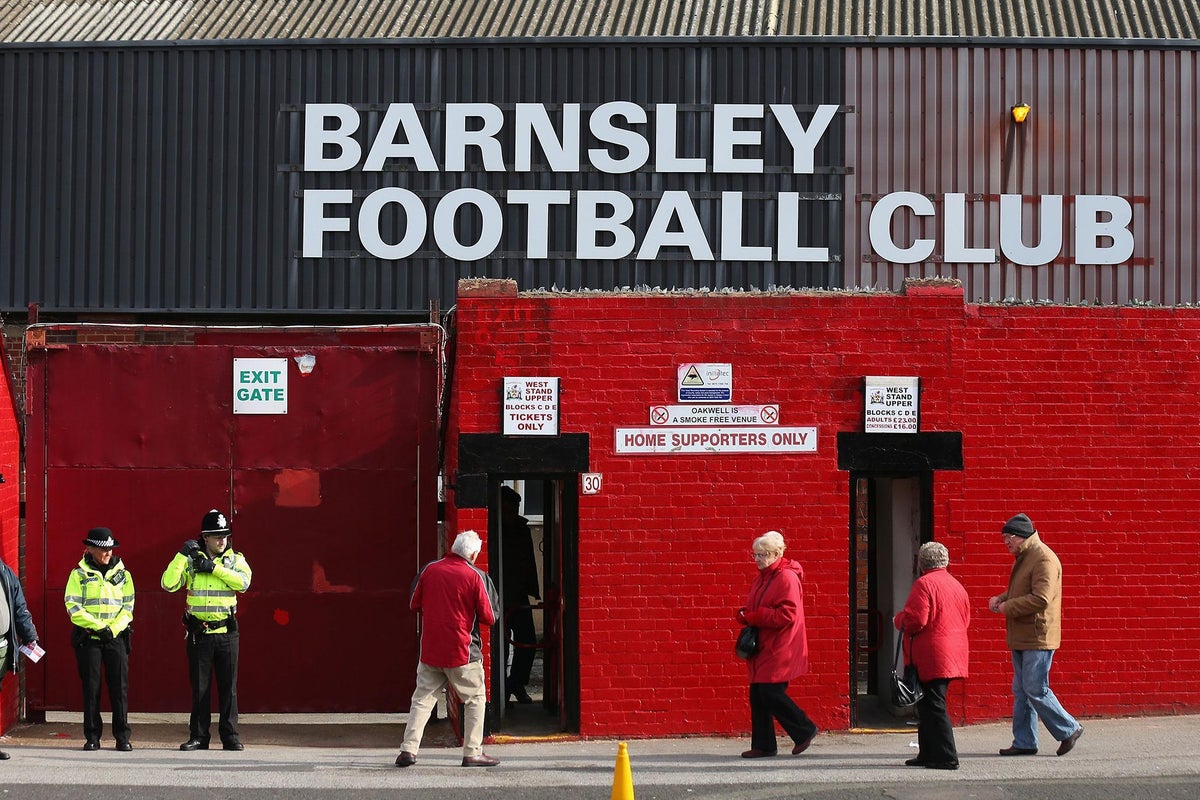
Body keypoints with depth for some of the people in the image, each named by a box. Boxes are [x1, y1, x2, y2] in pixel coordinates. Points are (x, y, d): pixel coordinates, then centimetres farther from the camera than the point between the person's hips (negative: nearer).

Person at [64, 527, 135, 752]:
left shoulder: (122, 574, 10)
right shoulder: (79, 574, 3)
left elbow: (128, 607, 6)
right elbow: (73, 607, -5)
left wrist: (113, 629, -10)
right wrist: (98, 627, -13)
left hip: (116, 637, 2)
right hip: (88, 638, -1)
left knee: (120, 687, -3)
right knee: (91, 688, 0)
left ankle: (122, 737, 1)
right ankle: (92, 737, 6)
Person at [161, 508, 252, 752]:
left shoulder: (235, 559, 6)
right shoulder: (190, 560, 3)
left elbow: (243, 581, -14)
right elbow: (168, 584, -9)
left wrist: (213, 567, -17)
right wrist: (181, 555, -16)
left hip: (226, 632, 0)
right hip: (199, 633, 0)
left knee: (228, 687, 2)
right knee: (199, 687, 4)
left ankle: (230, 735, 8)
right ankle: (198, 736, 11)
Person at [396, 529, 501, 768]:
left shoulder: (429, 570, 0)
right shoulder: (476, 576, -10)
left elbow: (414, 605, 11)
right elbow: (490, 617, -6)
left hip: (430, 650, 3)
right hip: (462, 651, -3)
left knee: (422, 699, 10)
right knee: (475, 699, 10)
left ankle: (408, 749, 2)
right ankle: (473, 753, 7)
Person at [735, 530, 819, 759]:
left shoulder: (787, 578, -13)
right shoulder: (763, 577, 16)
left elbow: (787, 614, -21)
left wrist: (754, 617, -20)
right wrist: (745, 614, 3)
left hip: (779, 650, -9)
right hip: (763, 646, 9)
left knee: (771, 693, -12)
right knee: (758, 695, 6)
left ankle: (805, 730, 5)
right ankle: (762, 745, 11)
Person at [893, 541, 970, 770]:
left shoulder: (924, 584, -12)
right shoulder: (956, 585, 14)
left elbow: (914, 620, -18)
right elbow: (965, 620, 18)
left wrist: (898, 620, 2)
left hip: (931, 657, -9)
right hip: (953, 655, 9)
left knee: (933, 706, -5)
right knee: (929, 706, 17)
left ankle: (947, 757, -7)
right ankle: (928, 754, 21)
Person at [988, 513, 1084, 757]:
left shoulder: (1044, 559, -15)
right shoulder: (1023, 558, 17)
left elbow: (1040, 598, -25)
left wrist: (1008, 607, -17)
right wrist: (1001, 599, 8)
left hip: (1038, 638, -10)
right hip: (1022, 638, 10)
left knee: (1035, 690, -8)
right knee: (1021, 691, 10)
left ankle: (1069, 730, 4)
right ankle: (1024, 742, 14)